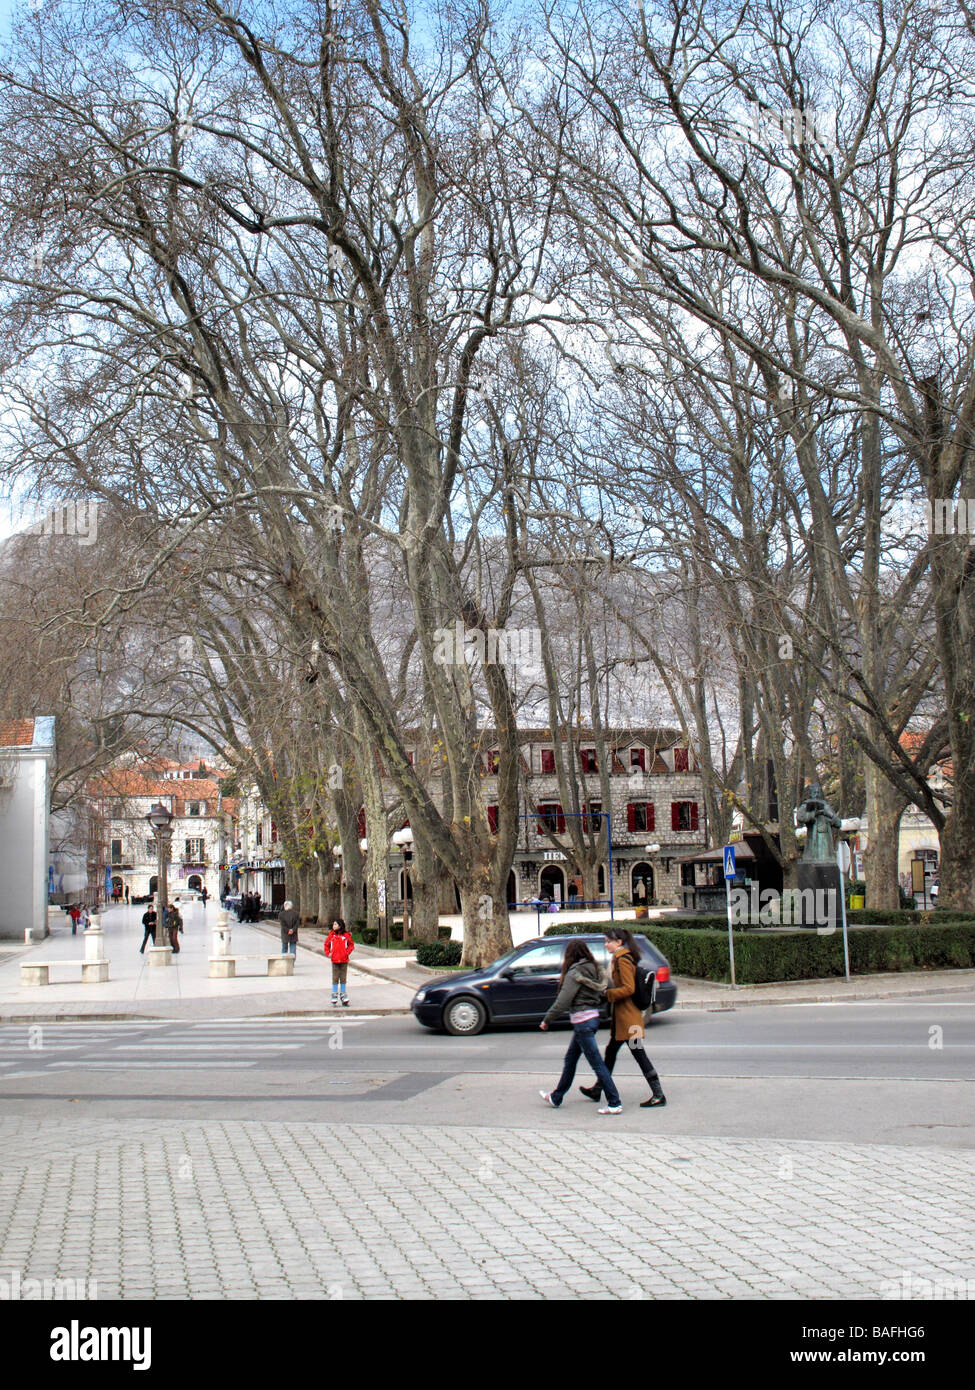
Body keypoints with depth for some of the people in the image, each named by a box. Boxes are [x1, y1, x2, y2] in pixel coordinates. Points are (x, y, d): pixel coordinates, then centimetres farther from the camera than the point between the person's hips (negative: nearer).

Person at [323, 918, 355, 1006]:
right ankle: (334, 999, 8)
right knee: (335, 979, 3)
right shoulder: (331, 935, 2)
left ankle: (344, 999, 15)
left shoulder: (346, 935, -2)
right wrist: (328, 953, 0)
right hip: (334, 960, 1)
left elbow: (351, 944, 6)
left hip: (344, 960, 0)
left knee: (343, 979, 8)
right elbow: (326, 945, 12)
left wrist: (348, 952, -8)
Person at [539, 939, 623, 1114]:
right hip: (593, 1016, 9)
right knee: (570, 1059, 19)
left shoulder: (574, 974, -15)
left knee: (597, 1063, -5)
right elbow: (602, 993, 10)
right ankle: (556, 1098, 30)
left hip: (582, 1021, -9)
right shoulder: (593, 970, 9)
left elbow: (562, 1001, -17)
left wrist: (547, 1020, -9)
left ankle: (614, 1103, -3)